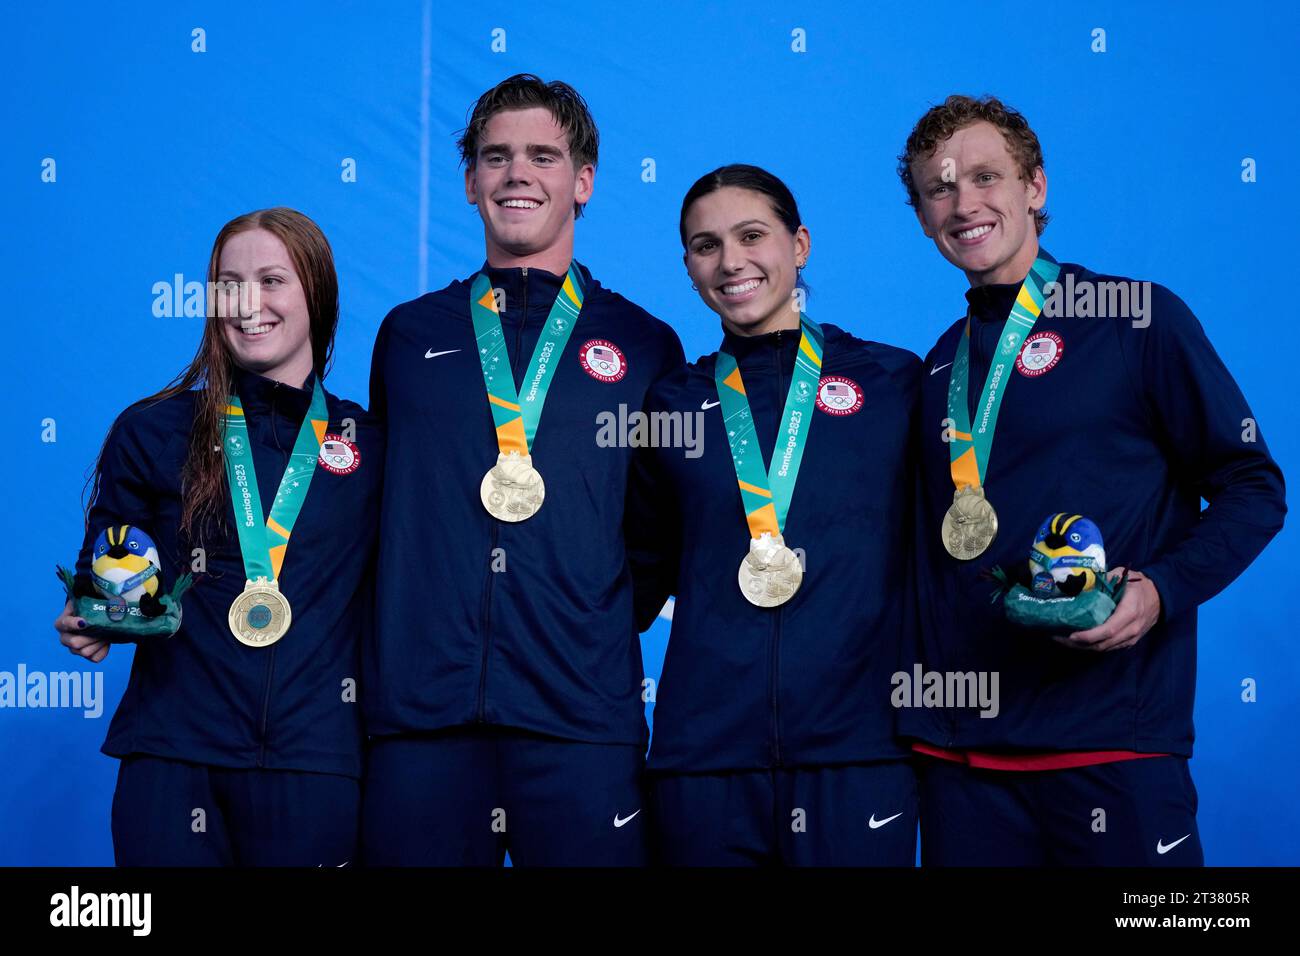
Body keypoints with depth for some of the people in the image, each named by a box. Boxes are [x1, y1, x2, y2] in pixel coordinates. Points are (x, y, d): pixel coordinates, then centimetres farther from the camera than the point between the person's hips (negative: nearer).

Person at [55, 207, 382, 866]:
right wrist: (89, 623, -10)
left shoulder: (369, 446, 6)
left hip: (314, 761, 1)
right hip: (172, 755, 0)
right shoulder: (153, 431, 4)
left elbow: (387, 601, 10)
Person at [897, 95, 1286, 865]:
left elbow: (1254, 490, -1)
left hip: (1113, 742, -4)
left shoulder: (1138, 318, -1)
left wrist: (1162, 590, -17)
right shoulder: (942, 367, 15)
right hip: (959, 745, 5)